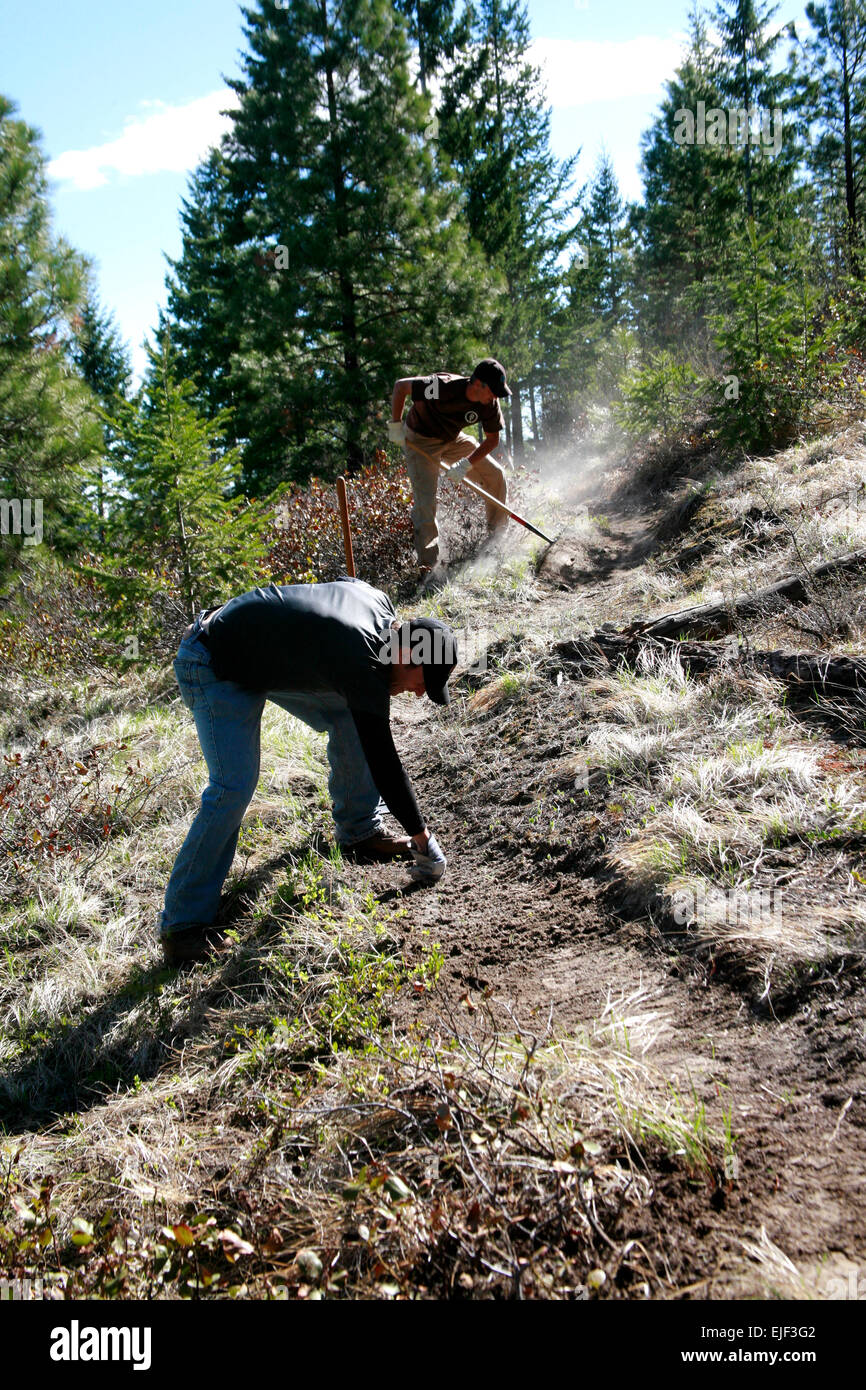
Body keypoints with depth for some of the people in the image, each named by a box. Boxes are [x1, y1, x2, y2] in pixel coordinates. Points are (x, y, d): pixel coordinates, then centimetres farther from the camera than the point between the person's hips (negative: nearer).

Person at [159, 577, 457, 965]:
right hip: (217, 668, -10)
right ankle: (182, 924, -12)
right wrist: (421, 836, -16)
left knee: (350, 720, 6)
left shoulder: (379, 601, -6)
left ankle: (360, 830, 21)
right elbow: (381, 760, -26)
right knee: (233, 787, -20)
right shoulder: (363, 662, -31)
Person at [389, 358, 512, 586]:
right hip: (420, 440, -6)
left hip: (453, 439, 6)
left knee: (496, 475, 4)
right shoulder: (443, 387, -36)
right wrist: (396, 425, -20)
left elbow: (492, 439, -6)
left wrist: (468, 464, -19)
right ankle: (430, 566, -11)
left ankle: (498, 535, 23)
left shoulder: (490, 404, -20)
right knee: (424, 500, -16)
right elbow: (400, 385, -24)